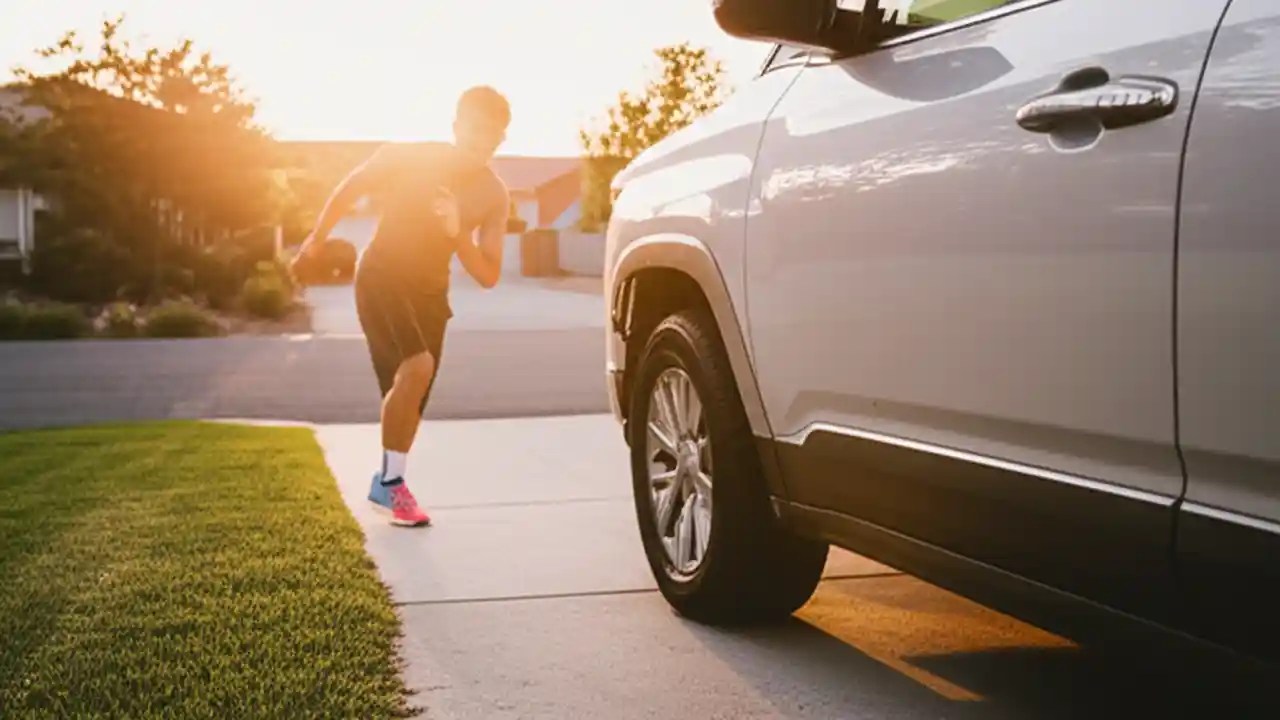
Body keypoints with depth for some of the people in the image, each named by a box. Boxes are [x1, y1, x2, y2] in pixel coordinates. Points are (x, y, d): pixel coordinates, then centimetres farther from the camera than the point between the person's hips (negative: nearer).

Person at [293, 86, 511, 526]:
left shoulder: (494, 197, -10)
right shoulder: (409, 157, -18)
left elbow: (489, 277, -11)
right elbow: (350, 190, -1)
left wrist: (458, 234, -27)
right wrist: (317, 239, 9)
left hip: (429, 291, 5)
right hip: (381, 276, -5)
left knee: (412, 396, 7)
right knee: (417, 367, -25)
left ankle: (386, 483, 27)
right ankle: (390, 481, -12)